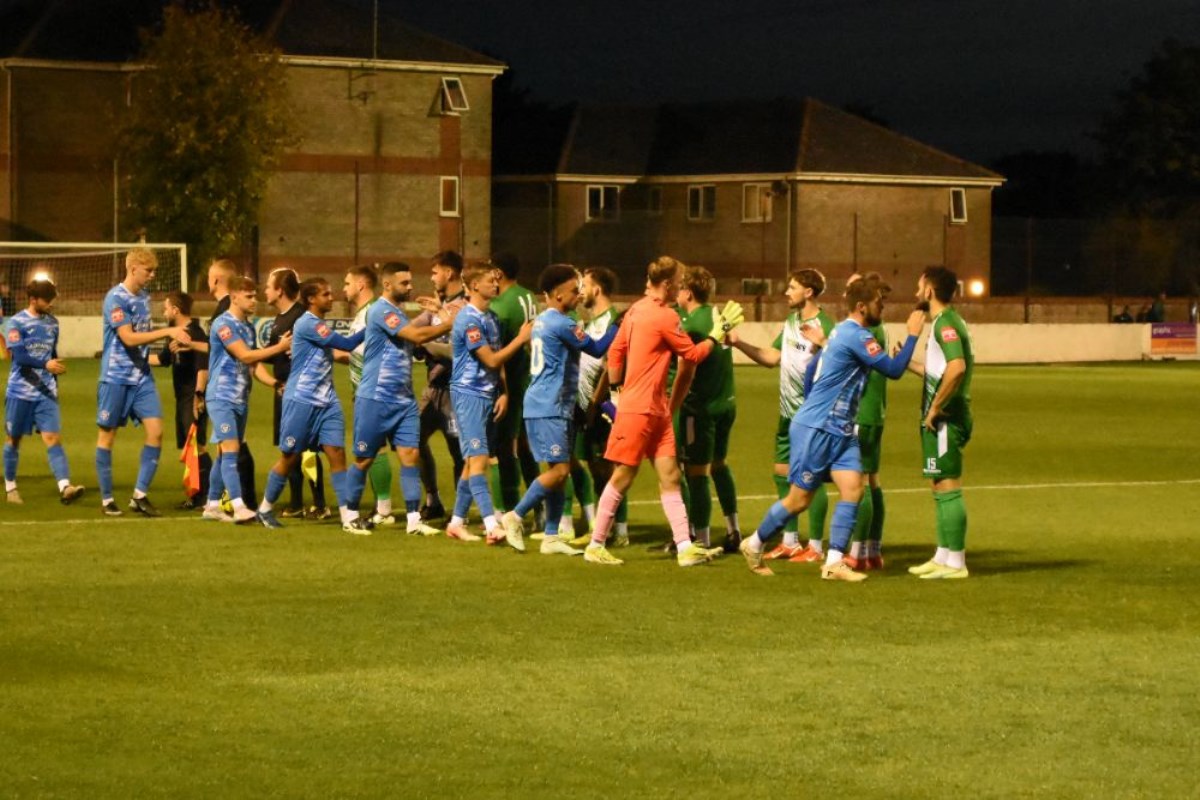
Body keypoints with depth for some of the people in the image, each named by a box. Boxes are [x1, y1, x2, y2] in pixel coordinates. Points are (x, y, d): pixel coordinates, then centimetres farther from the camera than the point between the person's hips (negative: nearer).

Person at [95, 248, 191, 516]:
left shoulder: (144, 296, 10)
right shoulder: (116, 298, -14)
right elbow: (129, 338, -22)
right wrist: (168, 331, -23)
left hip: (142, 376, 7)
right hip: (116, 377, -7)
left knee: (155, 430, -5)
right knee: (107, 434, 3)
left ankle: (140, 495, 2)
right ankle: (106, 499, 12)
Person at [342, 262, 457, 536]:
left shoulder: (399, 312, 16)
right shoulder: (381, 311, -14)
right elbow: (417, 335, -22)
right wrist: (450, 323, -17)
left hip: (404, 399, 8)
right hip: (375, 398, -8)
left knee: (410, 455, -3)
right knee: (364, 459, 3)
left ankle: (413, 519, -5)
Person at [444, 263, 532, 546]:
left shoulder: (491, 318, 14)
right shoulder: (469, 319, -14)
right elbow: (491, 360, -15)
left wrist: (503, 393, 4)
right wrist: (521, 339, -10)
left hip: (488, 395, 9)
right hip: (469, 394, -9)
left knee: (473, 461, 11)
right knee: (478, 459, -14)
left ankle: (457, 522, 19)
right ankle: (492, 527, -23)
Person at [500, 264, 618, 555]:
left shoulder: (542, 321, 16)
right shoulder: (561, 324, -14)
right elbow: (596, 350, -8)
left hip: (545, 407, 10)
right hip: (549, 409, -10)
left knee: (560, 471, 9)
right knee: (559, 470, -10)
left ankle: (551, 537, 9)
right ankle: (516, 516, -4)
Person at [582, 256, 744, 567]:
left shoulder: (636, 310, 9)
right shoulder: (664, 317, -15)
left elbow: (615, 352, 13)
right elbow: (692, 354, -6)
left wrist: (617, 388, 19)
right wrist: (717, 336, 7)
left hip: (656, 410, 9)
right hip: (638, 410, -9)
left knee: (670, 476, 3)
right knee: (623, 477, -2)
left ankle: (685, 547, 0)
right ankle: (595, 546, 6)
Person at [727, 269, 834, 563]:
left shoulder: (824, 327, -16)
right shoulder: (791, 321, 11)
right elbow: (772, 357, 17)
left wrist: (820, 342, -37)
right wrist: (739, 343, 10)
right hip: (788, 413, 9)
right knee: (782, 475, 12)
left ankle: (815, 547, 4)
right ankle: (790, 541, 23)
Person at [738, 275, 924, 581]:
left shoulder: (842, 331, 12)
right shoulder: (856, 337, -18)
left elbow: (811, 370, 20)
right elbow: (894, 370, -18)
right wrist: (913, 335, -10)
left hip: (839, 430, 9)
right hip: (815, 430, -9)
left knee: (852, 489, -6)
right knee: (799, 499, 1)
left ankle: (834, 563, -7)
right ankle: (754, 544, 21)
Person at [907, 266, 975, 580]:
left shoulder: (945, 323, -15)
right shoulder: (947, 321, 17)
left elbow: (957, 368, -29)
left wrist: (935, 407, -22)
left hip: (944, 420, -10)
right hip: (943, 420, 10)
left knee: (947, 488, -7)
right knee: (941, 489, 15)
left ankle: (955, 563, -5)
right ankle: (942, 557, 23)